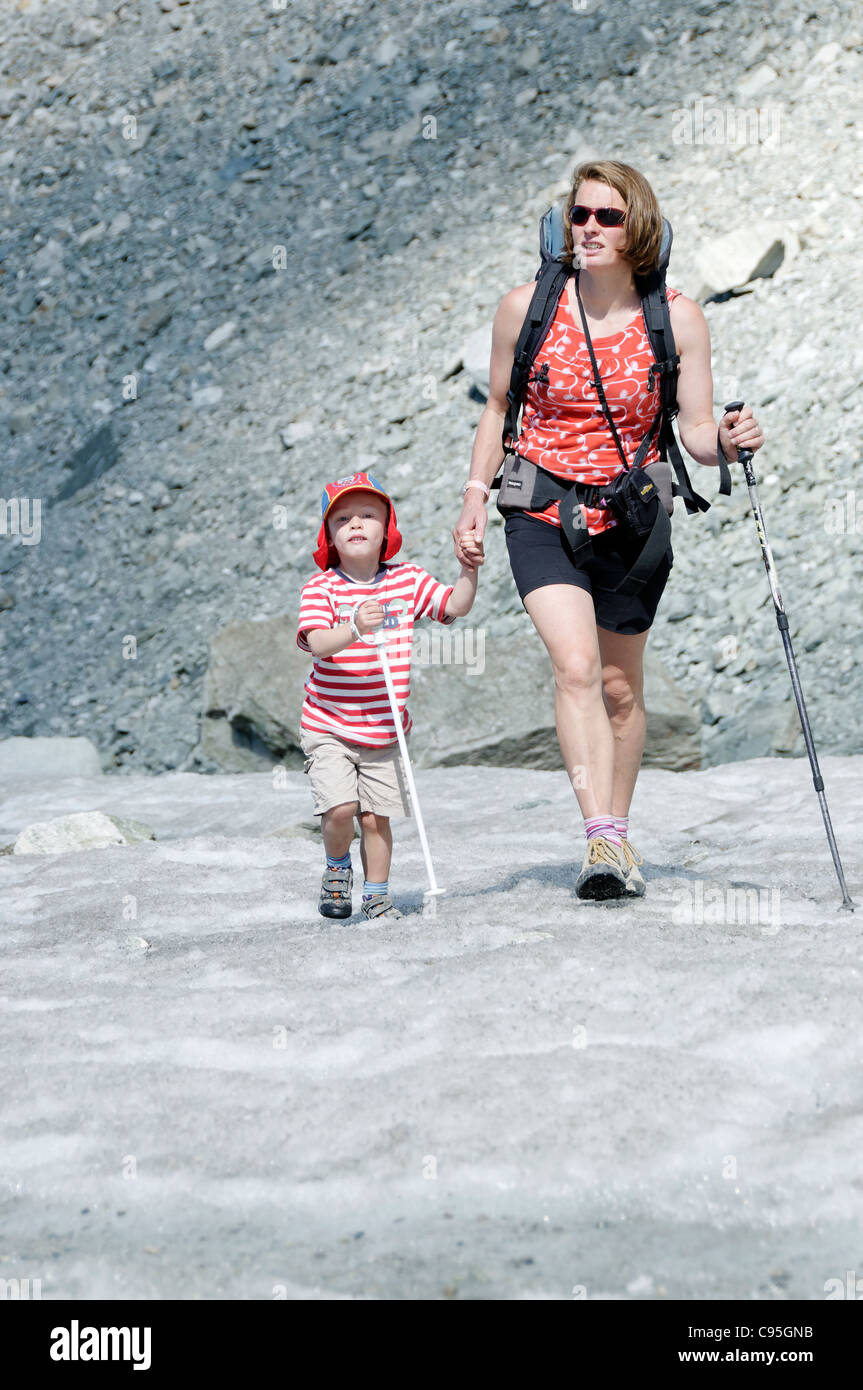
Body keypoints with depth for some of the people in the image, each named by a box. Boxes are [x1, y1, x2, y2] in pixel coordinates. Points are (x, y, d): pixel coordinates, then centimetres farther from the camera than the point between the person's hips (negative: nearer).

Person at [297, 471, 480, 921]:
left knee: (376, 816, 2)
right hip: (329, 728, -3)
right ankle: (337, 867, 13)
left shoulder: (407, 580, 2)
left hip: (384, 730, 3)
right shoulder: (321, 588, -10)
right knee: (340, 807, -17)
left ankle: (376, 895, 19)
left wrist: (469, 569, -15)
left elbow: (455, 606, 1)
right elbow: (317, 643, -24)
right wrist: (355, 630, -41)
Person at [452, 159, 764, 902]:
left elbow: (695, 431, -5)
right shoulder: (526, 307, -4)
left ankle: (619, 837, 26)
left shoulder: (678, 318, -5)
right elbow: (498, 409, 8)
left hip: (631, 520, 1)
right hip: (543, 515, -1)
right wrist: (475, 496, 0)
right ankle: (602, 839, -28)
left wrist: (726, 442, -26)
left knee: (621, 688, 9)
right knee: (575, 665, -21)